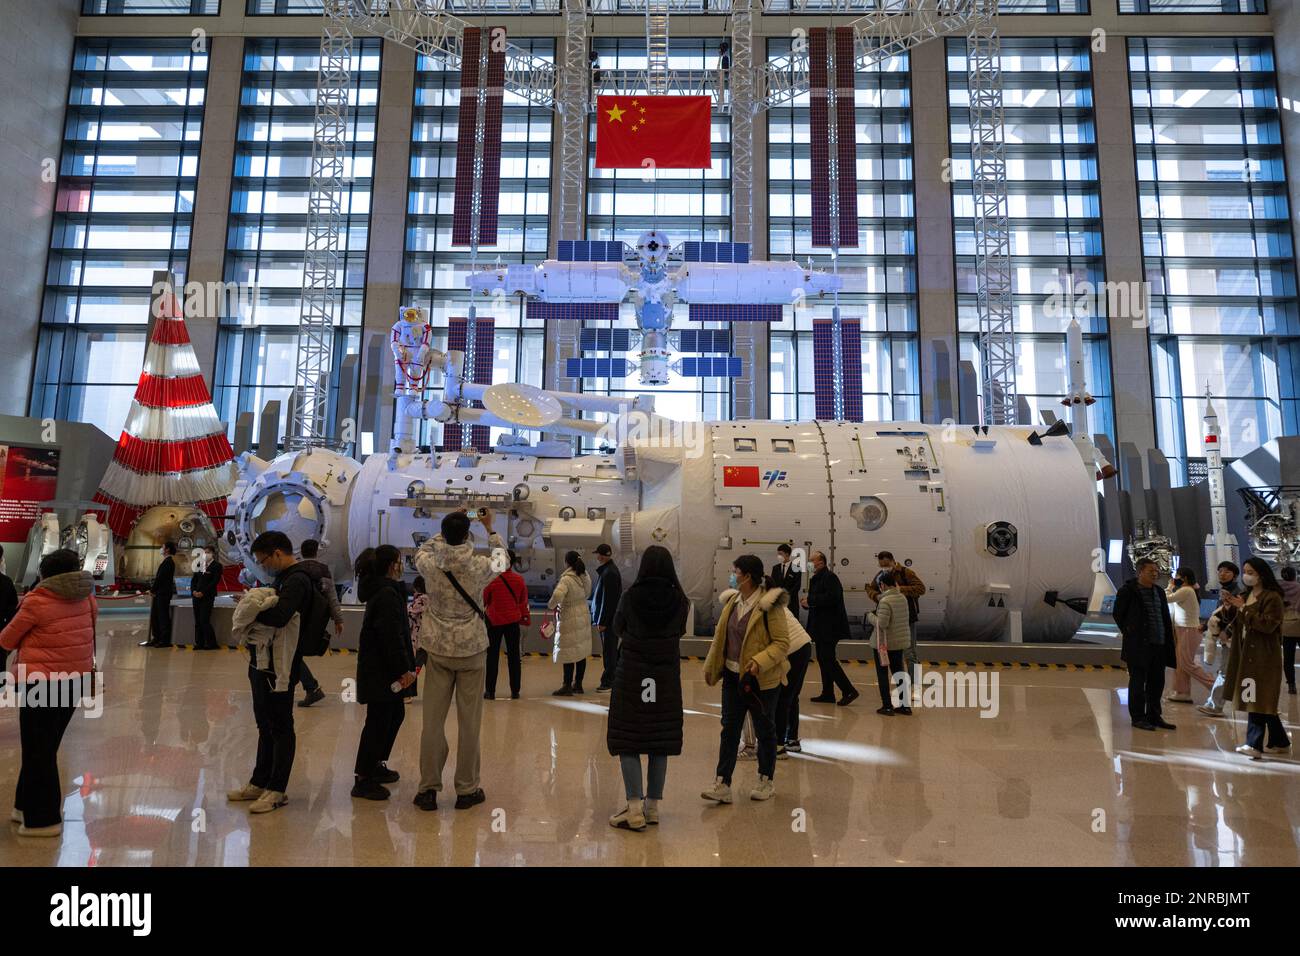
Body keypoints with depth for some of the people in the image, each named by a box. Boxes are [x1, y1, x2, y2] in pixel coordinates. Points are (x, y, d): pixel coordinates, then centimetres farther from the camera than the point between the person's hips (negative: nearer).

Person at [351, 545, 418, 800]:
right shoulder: (387, 594, -18)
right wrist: (404, 669, -20)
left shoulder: (380, 590, 14)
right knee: (379, 720, -4)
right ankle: (363, 779, 5)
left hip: (380, 668, 11)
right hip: (381, 670, -11)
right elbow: (392, 636, -23)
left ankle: (376, 765, 31)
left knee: (395, 714, 19)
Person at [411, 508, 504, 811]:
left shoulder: (430, 565, -9)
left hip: (438, 650, 2)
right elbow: (502, 557, 11)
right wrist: (490, 528, 20)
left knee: (433, 720, 8)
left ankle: (428, 788, 15)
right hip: (472, 649, -1)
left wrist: (448, 528, 18)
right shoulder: (479, 566, -12)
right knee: (469, 722, 7)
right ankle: (467, 790, 15)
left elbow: (422, 551, 17)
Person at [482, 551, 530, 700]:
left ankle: (490, 691, 10)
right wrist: (525, 617, 20)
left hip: (494, 621, -2)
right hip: (513, 621, 3)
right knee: (513, 656, 8)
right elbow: (524, 601, 6)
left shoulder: (492, 579, -15)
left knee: (492, 656, 7)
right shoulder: (520, 579, -4)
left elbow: (484, 600, -3)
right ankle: (515, 691, 11)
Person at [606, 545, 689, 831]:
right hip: (666, 677, 3)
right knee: (660, 742, 12)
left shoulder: (631, 596, -12)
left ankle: (635, 809, 0)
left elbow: (616, 629, 4)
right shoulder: (680, 600, -7)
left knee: (627, 741, 5)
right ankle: (652, 806, 20)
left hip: (632, 673, -2)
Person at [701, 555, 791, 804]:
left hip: (762, 679, -6)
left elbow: (782, 643, -17)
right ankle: (722, 784, 7)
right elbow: (720, 636, 13)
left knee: (764, 730, 11)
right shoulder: (733, 602, 5)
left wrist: (759, 661, -29)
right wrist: (710, 667, 13)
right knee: (729, 729, 4)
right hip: (733, 676, 6)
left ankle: (766, 781, 28)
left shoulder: (770, 606, -17)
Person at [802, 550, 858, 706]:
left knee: (828, 659, -9)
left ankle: (849, 690, -2)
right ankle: (827, 694, 20)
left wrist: (810, 600, -20)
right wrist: (808, 602, 2)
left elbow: (831, 598, -28)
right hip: (821, 627, 10)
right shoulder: (816, 578, 15)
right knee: (823, 659, 13)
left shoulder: (829, 577, -15)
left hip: (830, 627, -10)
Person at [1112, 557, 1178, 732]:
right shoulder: (1127, 591, -8)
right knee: (1138, 681, 1)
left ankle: (1154, 716, 25)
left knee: (1157, 682, 12)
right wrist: (1128, 631, -2)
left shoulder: (1159, 592, 12)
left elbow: (1166, 618, 15)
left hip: (1159, 644, 7)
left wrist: (1169, 642, 9)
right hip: (1138, 645, -7)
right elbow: (1117, 614, -1)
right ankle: (1138, 717, 9)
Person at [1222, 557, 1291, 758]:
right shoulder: (1245, 595, 15)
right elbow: (1238, 624, 20)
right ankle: (1280, 742, 25)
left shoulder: (1272, 597, -11)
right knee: (1264, 703, 14)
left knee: (1258, 701, -7)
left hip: (1263, 657, -8)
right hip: (1246, 654, 8)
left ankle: (1255, 745, -5)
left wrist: (1244, 609, -20)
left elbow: (1268, 625, -21)